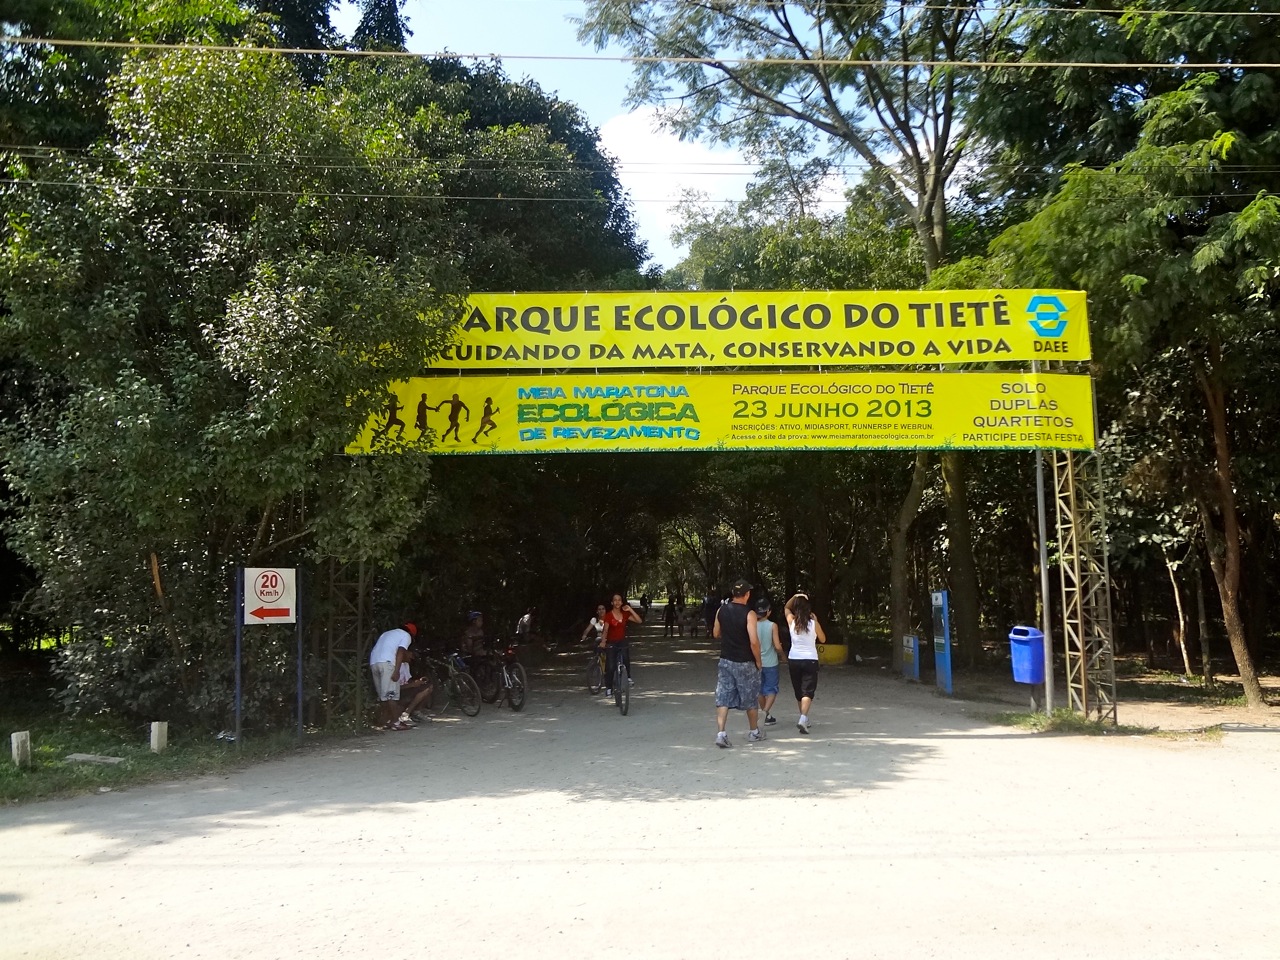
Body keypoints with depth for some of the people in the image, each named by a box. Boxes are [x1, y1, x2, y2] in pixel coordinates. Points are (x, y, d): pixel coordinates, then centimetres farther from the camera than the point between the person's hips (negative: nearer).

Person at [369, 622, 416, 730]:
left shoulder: (387, 633, 32)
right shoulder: (406, 636, 10)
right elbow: (400, 652, -6)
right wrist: (397, 671, -14)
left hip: (373, 662, 7)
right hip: (387, 663, -7)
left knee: (382, 695, 12)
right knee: (391, 693, -4)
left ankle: (385, 721, 13)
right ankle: (394, 722, -5)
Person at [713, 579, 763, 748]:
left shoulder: (721, 611, 0)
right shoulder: (749, 614, -16)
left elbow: (716, 634, 12)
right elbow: (754, 641, -21)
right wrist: (758, 661, -8)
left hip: (725, 661, 4)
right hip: (745, 663, -4)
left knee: (723, 697, 4)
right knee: (750, 698, 14)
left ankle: (720, 733, -8)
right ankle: (754, 732, 28)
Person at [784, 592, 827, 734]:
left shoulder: (792, 622, -3)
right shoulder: (813, 624, -9)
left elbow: (786, 608, 18)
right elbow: (823, 639, 7)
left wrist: (795, 597, 4)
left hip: (794, 660, 3)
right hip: (810, 660, -3)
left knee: (798, 691, 18)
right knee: (807, 692, -6)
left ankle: (804, 718, 31)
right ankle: (803, 719, -26)